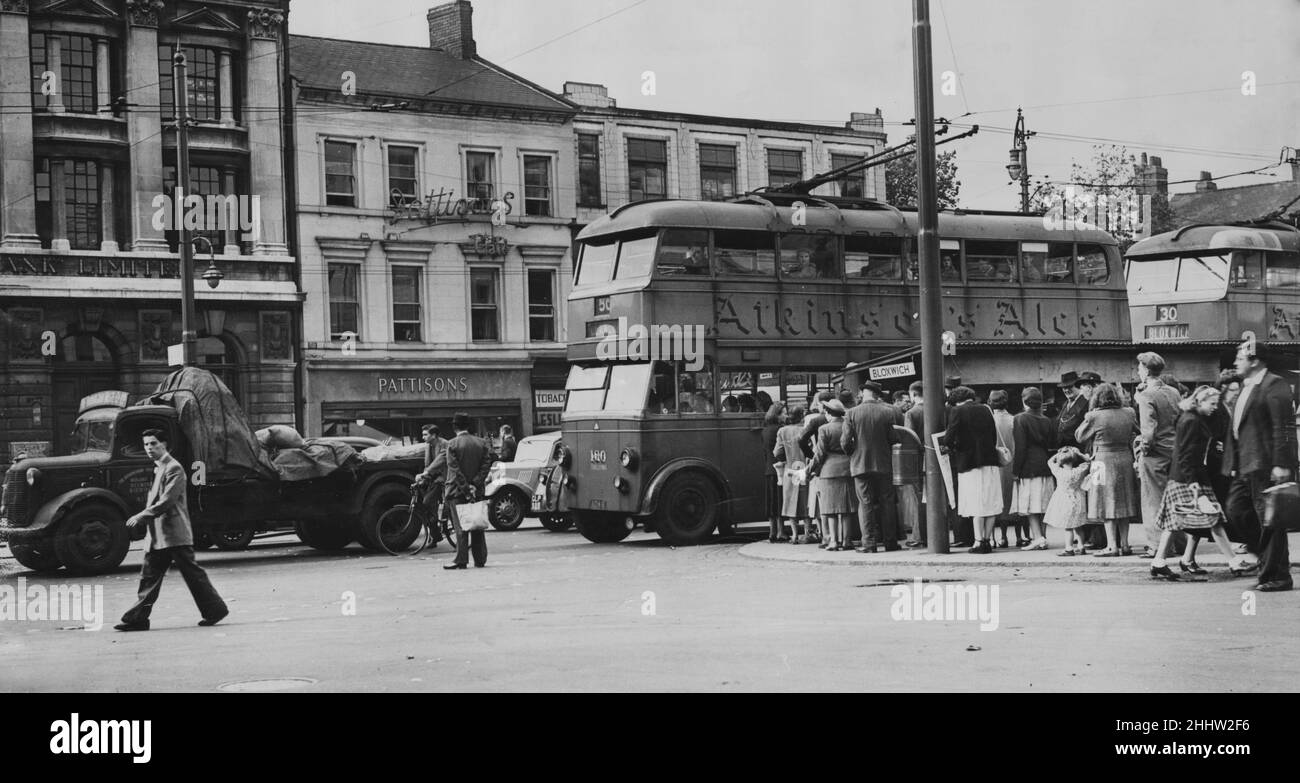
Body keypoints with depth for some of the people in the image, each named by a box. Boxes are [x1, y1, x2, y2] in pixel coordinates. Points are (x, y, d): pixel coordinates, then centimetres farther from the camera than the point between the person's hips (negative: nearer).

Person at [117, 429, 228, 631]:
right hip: (157, 535, 9)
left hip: (175, 534, -9)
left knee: (192, 573, -2)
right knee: (149, 576, 5)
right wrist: (143, 518, 10)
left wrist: (142, 516, -19)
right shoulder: (156, 469, 17)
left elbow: (167, 501, -20)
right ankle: (137, 619, 5)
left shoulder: (173, 468, -12)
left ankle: (215, 610, 7)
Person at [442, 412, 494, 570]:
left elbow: (455, 470, -13)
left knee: (460, 527, -2)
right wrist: (475, 484, -6)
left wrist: (466, 489, -12)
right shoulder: (481, 443, 4)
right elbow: (487, 463, -2)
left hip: (457, 491, -4)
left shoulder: (452, 444, -8)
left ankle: (461, 560, -4)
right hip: (477, 491, 4)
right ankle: (480, 560, 9)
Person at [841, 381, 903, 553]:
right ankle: (890, 541, 10)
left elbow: (845, 442, -7)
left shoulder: (851, 414, -6)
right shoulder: (888, 412, -4)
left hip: (861, 464, -1)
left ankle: (869, 543, -2)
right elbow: (894, 438, -3)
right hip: (884, 464, 1)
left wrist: (851, 454, 11)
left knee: (865, 503, 3)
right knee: (887, 502, 9)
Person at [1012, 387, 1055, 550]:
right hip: (1045, 468, 6)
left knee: (1030, 507, -4)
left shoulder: (1020, 419, -8)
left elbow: (1019, 447, -13)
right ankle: (1042, 538, 13)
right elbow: (1052, 445, 13)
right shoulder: (1047, 421, 10)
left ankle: (1038, 538, -12)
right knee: (1042, 505, 10)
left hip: (1028, 469, -6)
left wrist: (1015, 469, -9)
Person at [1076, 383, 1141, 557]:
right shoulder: (1128, 414, 2)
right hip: (1125, 459, 5)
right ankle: (1124, 544, 15)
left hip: (1104, 461, -5)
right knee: (1123, 503, 12)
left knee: (1107, 504, 0)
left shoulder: (1094, 417, -12)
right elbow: (1136, 433, 18)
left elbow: (1079, 436, 0)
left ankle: (1112, 546, -2)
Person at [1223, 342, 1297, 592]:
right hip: (1245, 467, 10)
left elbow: (1284, 428, -16)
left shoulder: (1275, 385, -10)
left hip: (1265, 466, -9)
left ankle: (1277, 576, 2)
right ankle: (1269, 559, 19)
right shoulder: (1246, 388, 19)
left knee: (1269, 519, -5)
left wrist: (1281, 464, -22)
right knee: (1235, 510, 7)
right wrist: (1232, 463, 19)